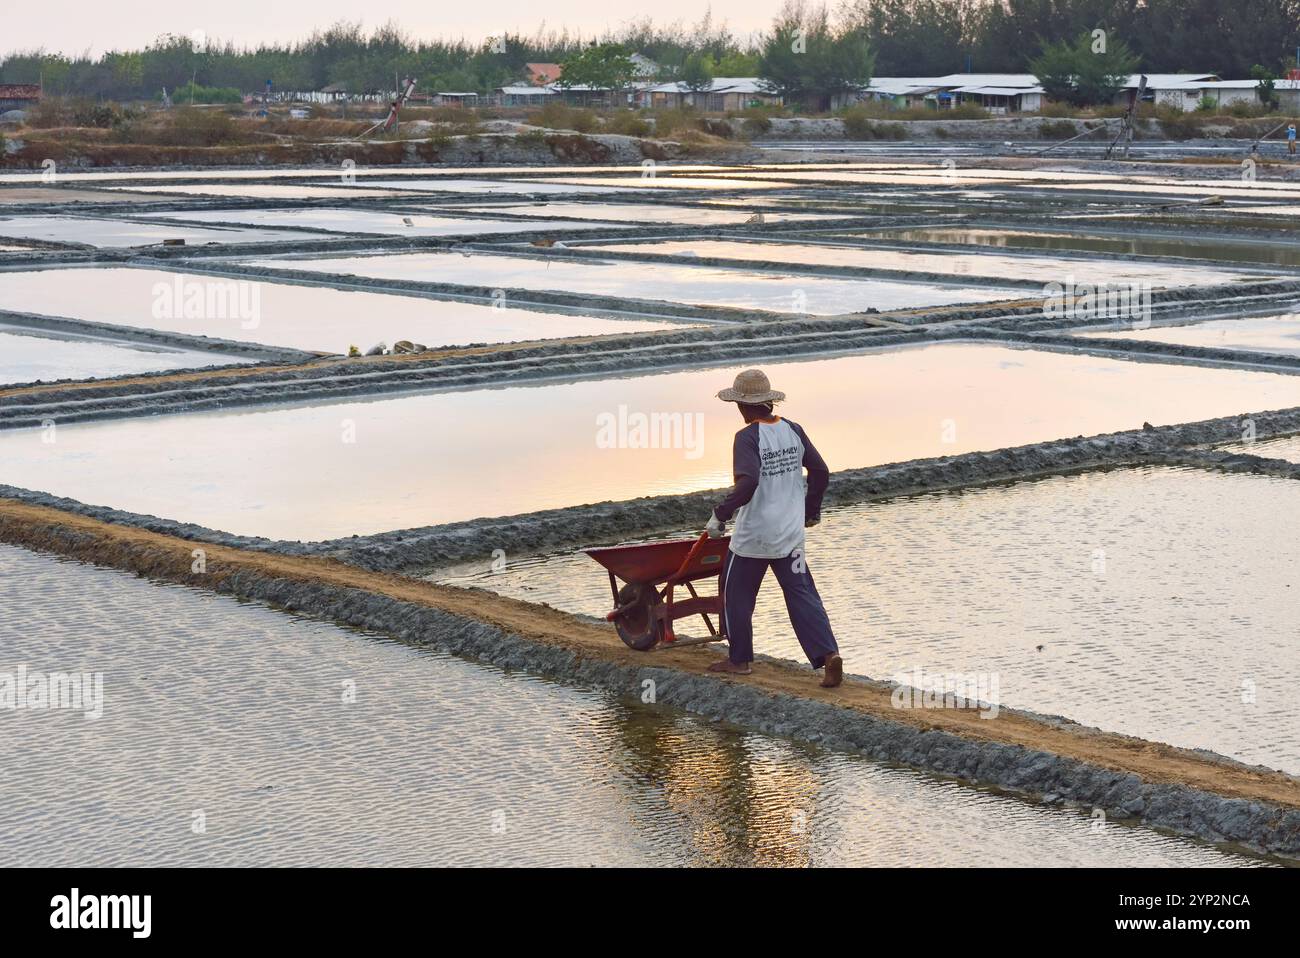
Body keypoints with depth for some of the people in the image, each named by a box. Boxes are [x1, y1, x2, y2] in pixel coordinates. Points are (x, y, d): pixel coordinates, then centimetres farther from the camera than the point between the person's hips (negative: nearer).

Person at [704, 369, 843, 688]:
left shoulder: (748, 437, -15)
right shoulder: (793, 431, 4)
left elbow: (747, 483, -28)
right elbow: (821, 472, 9)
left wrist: (720, 514, -18)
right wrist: (811, 510, 23)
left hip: (752, 535, -5)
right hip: (790, 535, 5)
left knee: (736, 594, 14)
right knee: (802, 595, 5)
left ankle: (739, 659, 23)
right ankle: (828, 654, -11)